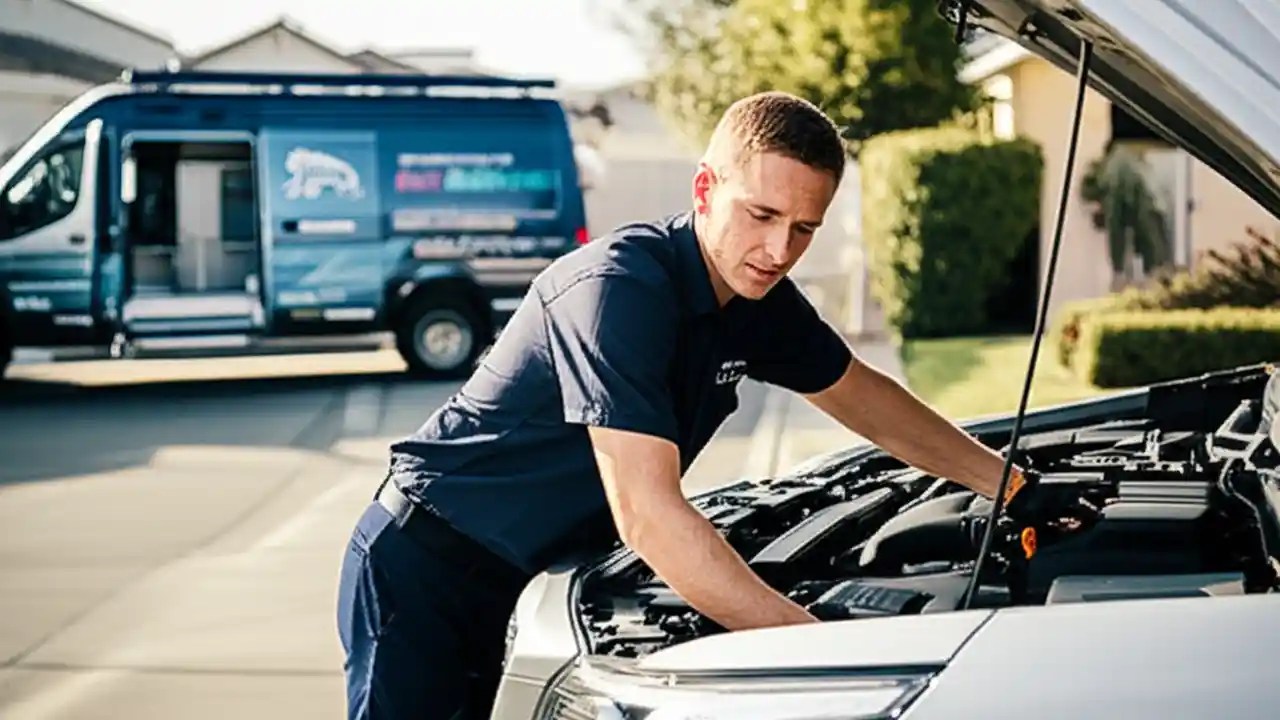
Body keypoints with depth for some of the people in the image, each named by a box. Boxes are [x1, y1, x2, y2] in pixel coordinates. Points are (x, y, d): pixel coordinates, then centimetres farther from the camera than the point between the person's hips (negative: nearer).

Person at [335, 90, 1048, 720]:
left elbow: (863, 393, 17)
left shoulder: (760, 298, -3)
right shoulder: (618, 287, -29)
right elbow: (647, 516, -35)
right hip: (425, 569, -8)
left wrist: (1008, 483, 14)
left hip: (530, 577, 8)